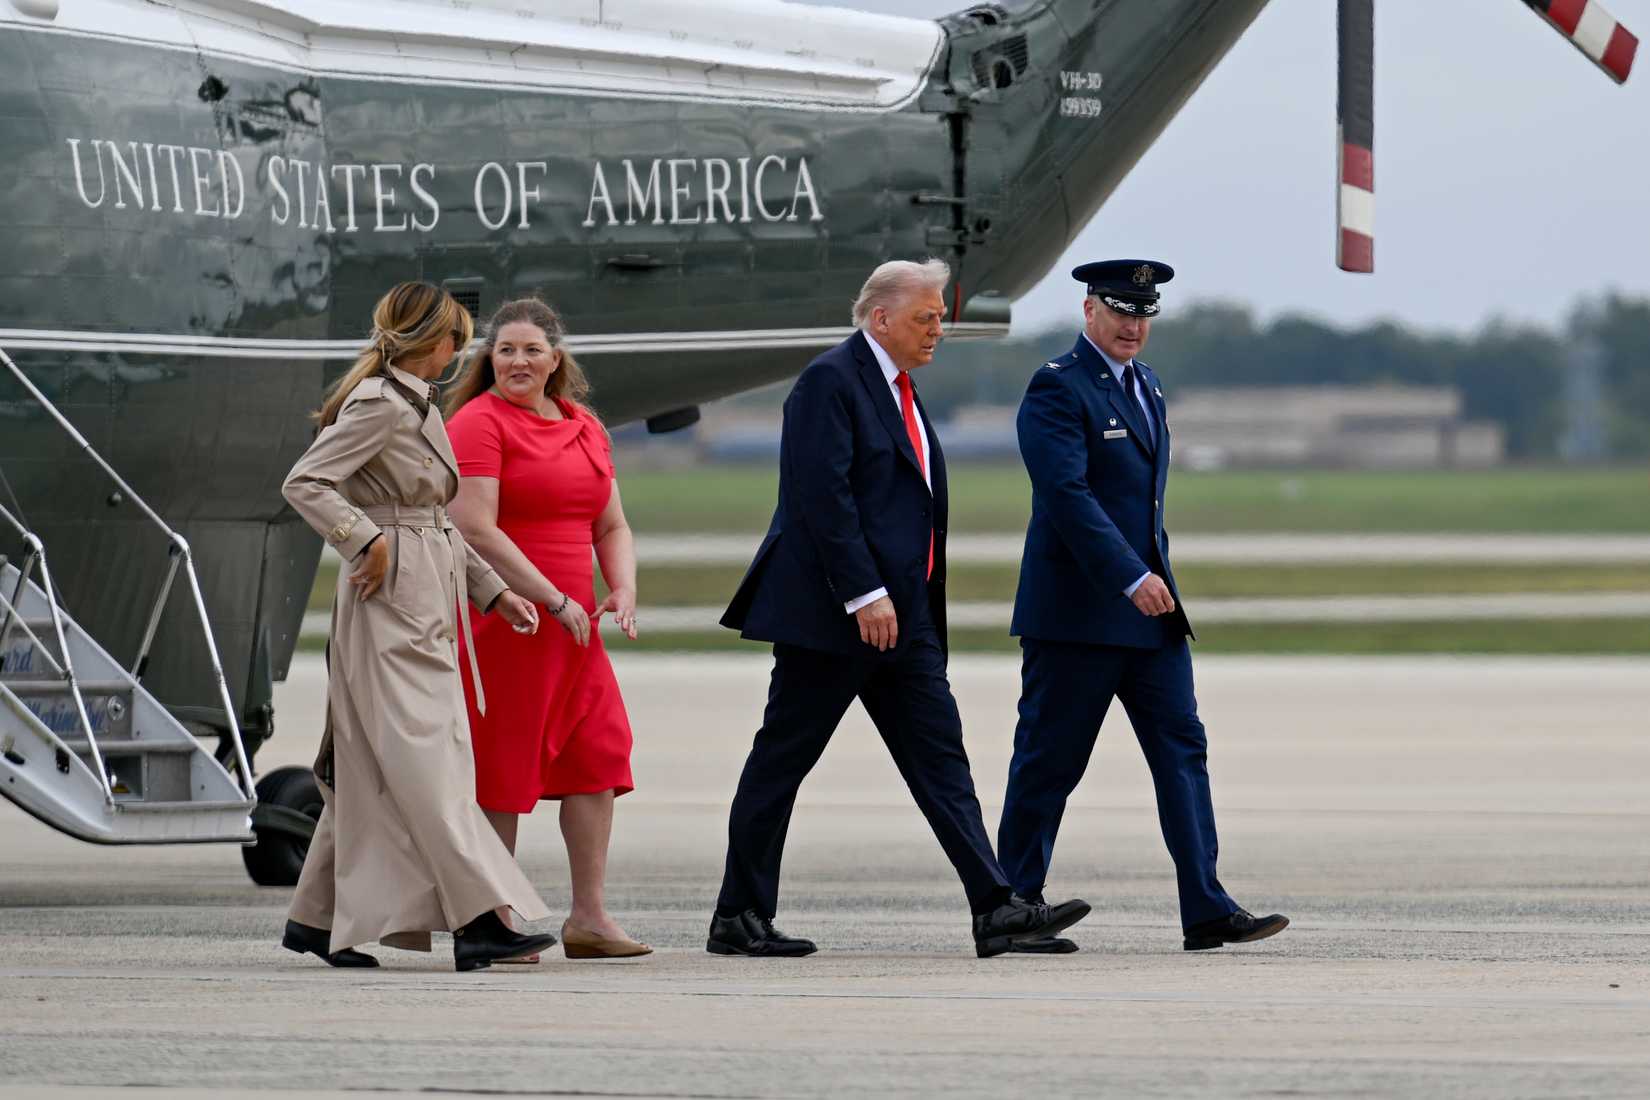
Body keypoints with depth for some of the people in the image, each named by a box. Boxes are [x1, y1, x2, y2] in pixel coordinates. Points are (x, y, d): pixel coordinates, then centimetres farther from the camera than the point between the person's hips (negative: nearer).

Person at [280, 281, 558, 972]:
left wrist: (492, 590, 21)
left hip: (425, 603, 10)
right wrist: (367, 541, -19)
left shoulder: (418, 408, 18)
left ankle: (319, 919, 14)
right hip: (392, 601, -10)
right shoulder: (378, 406, -11)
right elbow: (304, 484, -17)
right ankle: (477, 919, -19)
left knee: (374, 770, 10)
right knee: (426, 761, -13)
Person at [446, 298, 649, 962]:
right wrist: (556, 601, -16)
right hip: (500, 619, -7)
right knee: (501, 764, -3)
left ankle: (588, 917, 4)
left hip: (571, 622, 7)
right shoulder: (479, 423, -7)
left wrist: (623, 589, 2)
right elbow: (476, 529, -16)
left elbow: (611, 526, 22)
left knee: (599, 752, 0)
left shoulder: (586, 429, 16)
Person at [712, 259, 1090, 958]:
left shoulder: (897, 387, 16)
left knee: (939, 754, 1)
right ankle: (738, 919, 6)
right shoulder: (831, 381, -12)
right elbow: (823, 495, -20)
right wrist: (865, 596, -23)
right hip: (831, 612, -9)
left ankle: (995, 910, -4)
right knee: (781, 758, -1)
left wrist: (895, 598, 16)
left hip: (901, 612, 9)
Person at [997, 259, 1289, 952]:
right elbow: (1067, 494, -21)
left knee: (1182, 749, -1)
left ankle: (1206, 912, -5)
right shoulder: (1057, 389, -11)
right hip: (1077, 609, -8)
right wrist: (1132, 578, -27)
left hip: (1149, 608, 8)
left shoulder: (1144, 385, 17)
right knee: (1049, 762, -1)